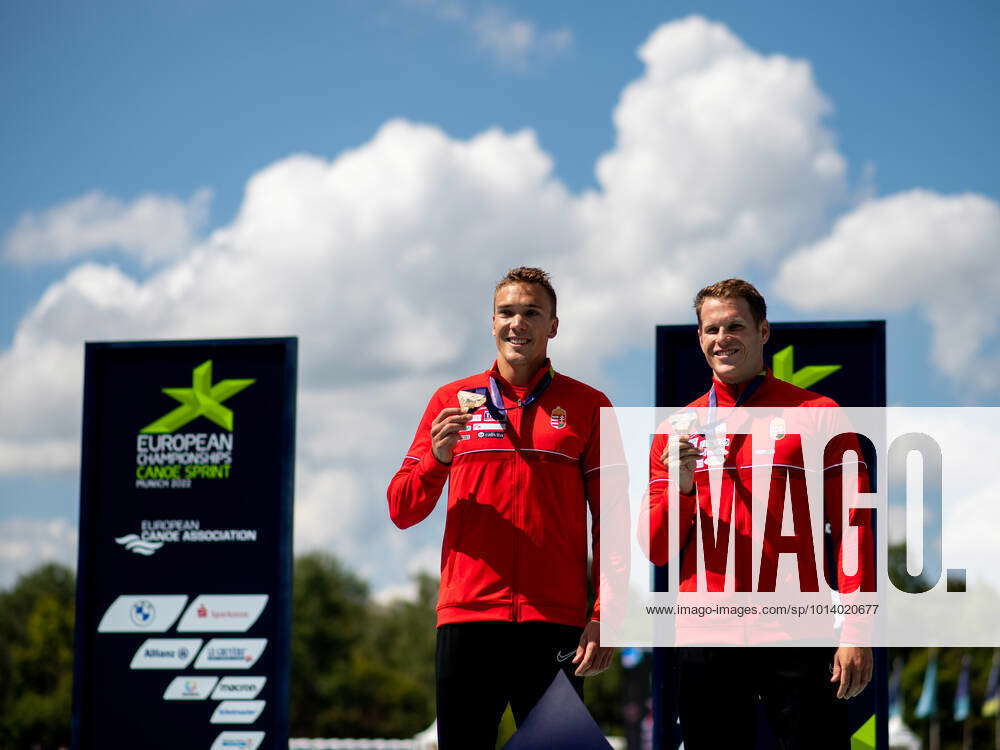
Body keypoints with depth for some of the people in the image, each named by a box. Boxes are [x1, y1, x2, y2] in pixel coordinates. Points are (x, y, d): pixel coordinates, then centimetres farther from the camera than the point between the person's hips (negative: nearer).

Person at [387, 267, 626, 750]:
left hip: (555, 622, -1)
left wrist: (604, 616, -6)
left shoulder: (587, 406, 9)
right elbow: (401, 511, 10)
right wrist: (437, 458, -9)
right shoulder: (452, 401, 12)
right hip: (468, 616, 1)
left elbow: (610, 522, 5)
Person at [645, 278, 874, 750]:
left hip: (796, 640, -2)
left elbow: (851, 530, -1)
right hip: (704, 641, 3)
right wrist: (680, 485, -12)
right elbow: (657, 551, 7)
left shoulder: (818, 415, 3)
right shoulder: (675, 431, 10)